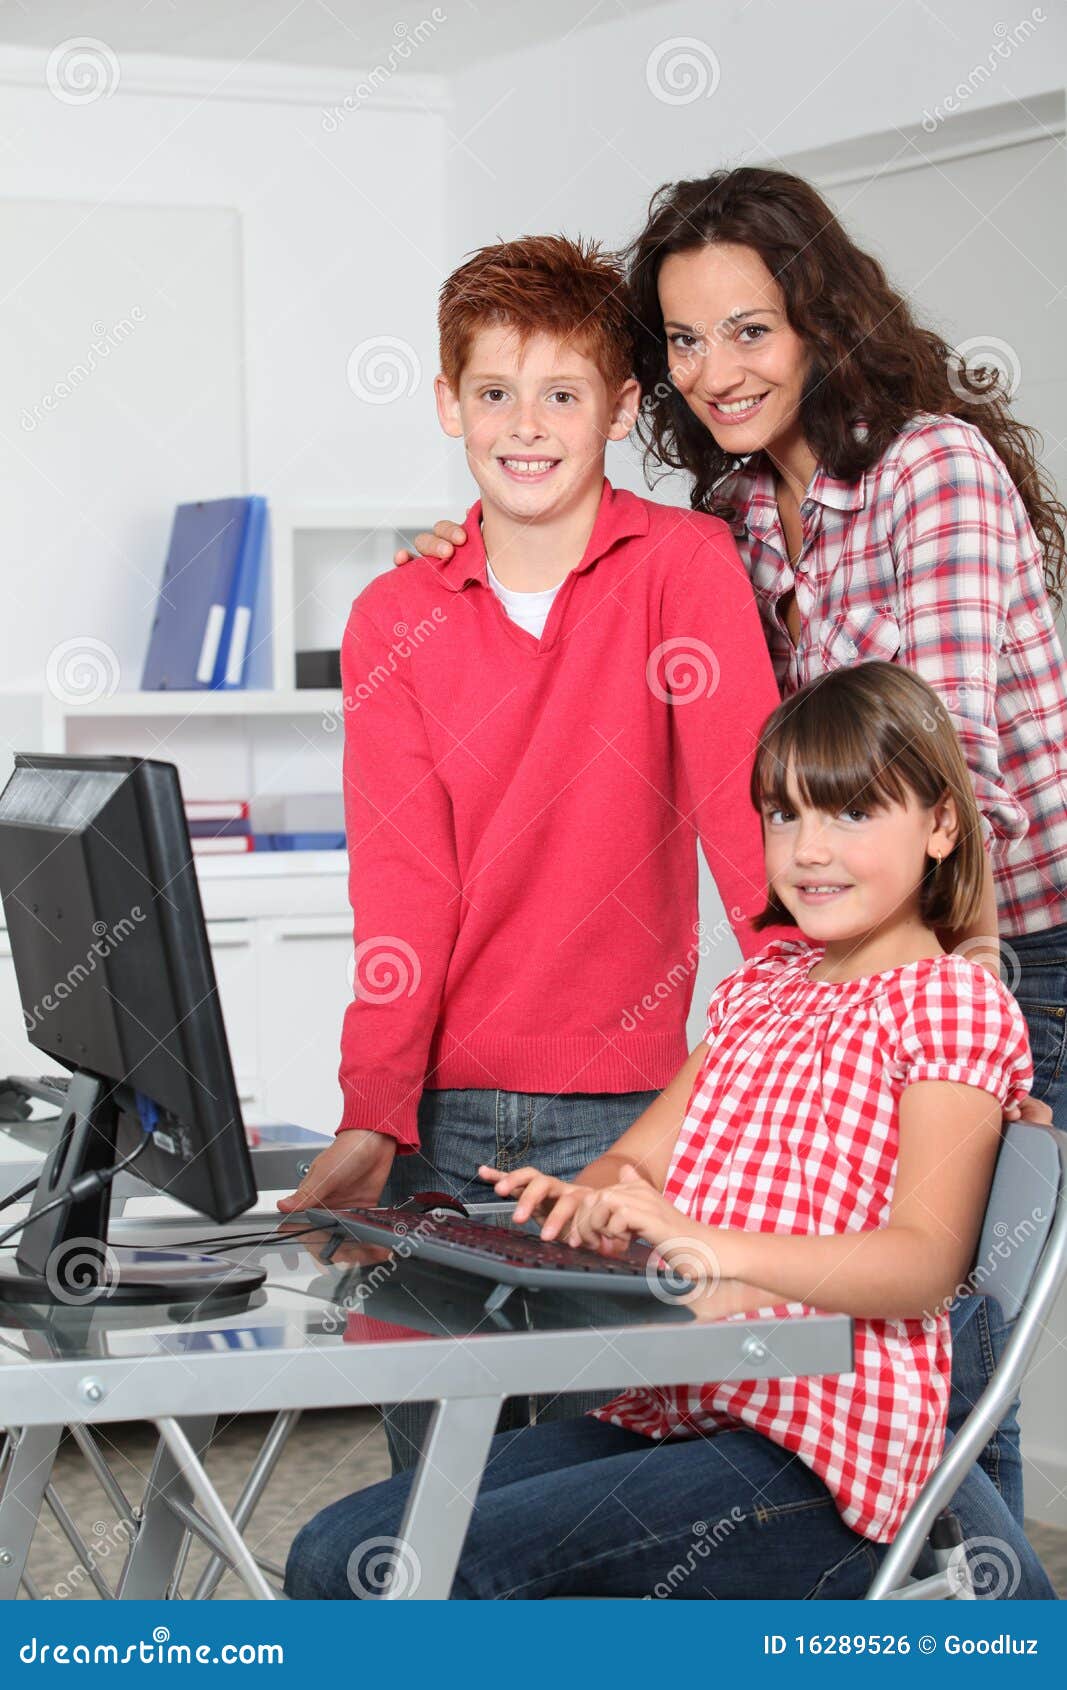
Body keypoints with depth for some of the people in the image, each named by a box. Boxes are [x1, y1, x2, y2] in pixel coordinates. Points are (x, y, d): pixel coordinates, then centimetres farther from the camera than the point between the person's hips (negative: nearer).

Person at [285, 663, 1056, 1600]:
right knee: (333, 1552, -7)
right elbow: (639, 1160, 18)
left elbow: (926, 1261, -13)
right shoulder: (761, 984, 22)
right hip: (673, 1408, 8)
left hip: (815, 1451, -8)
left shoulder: (952, 1002, -2)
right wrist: (591, 1199, -7)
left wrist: (710, 1248, -27)